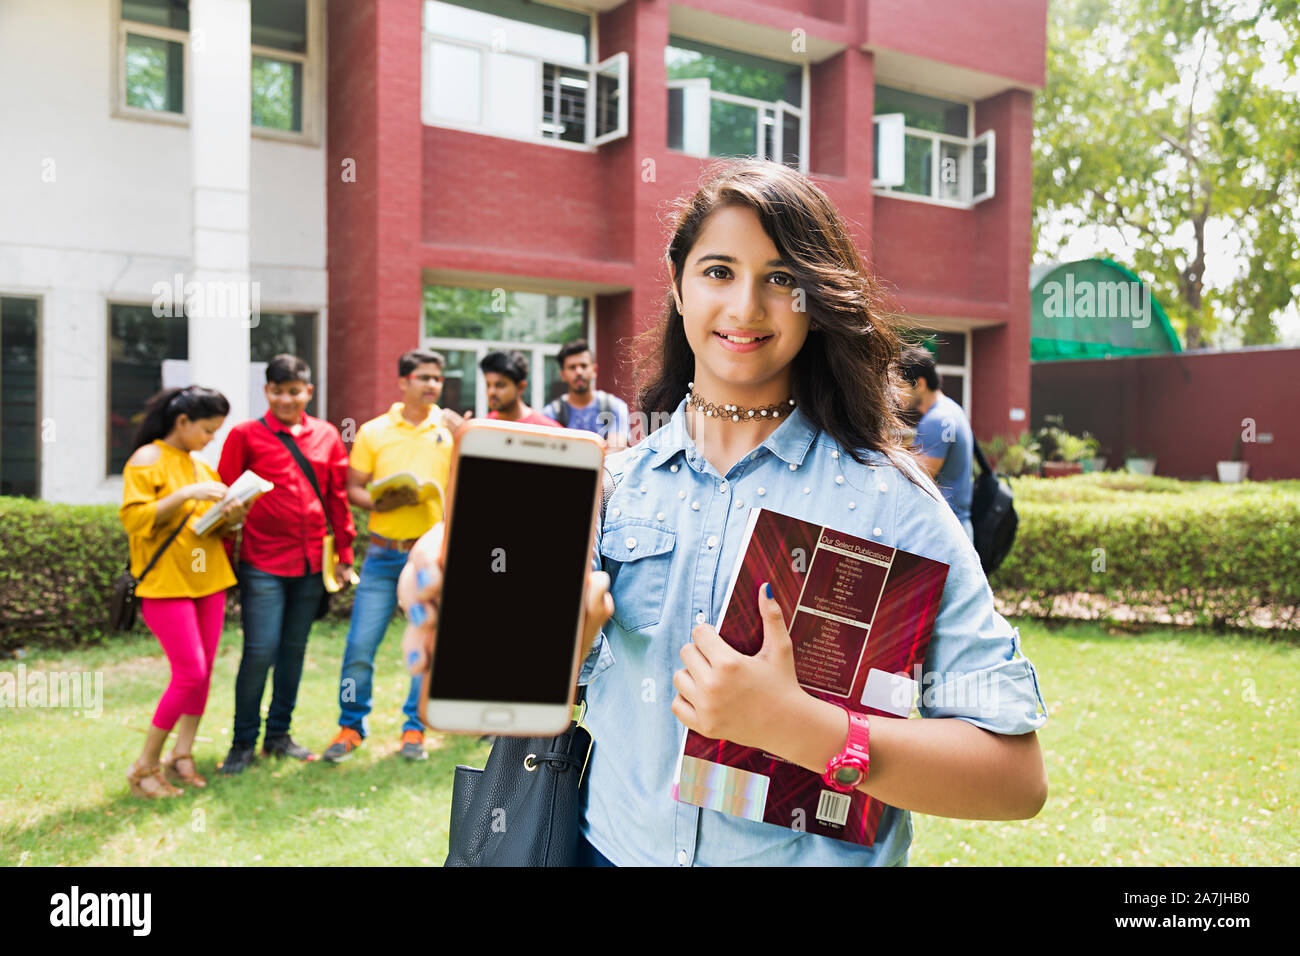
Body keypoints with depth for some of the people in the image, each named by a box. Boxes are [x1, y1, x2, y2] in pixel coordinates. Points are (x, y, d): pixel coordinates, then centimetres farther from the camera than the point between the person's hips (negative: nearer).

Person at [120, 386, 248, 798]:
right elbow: (135, 518, -15)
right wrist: (185, 494, -24)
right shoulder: (147, 460, -6)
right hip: (166, 582, -7)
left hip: (207, 579, 7)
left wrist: (230, 518, -1)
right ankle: (144, 766, 4)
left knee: (204, 672, 6)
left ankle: (182, 757, 18)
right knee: (190, 674, -10)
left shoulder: (199, 464, 15)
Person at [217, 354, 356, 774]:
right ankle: (243, 743, 9)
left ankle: (278, 734, 25)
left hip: (311, 562, 3)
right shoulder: (245, 435, 0)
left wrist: (344, 555, 11)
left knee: (294, 649, 11)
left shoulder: (327, 437, 8)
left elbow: (338, 499, 12)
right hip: (262, 562, -3)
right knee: (260, 651, -7)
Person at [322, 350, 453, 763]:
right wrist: (380, 503, -14)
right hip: (384, 553, 0)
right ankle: (351, 726, 19)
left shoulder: (451, 432, 5)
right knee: (360, 644, 0)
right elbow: (353, 488, 5)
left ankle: (415, 729, 20)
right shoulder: (373, 432, 4)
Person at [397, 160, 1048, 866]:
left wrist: (790, 723, -29)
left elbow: (1018, 776, -17)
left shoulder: (889, 499, -12)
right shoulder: (614, 483, -2)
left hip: (817, 856, -2)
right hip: (613, 847, 3)